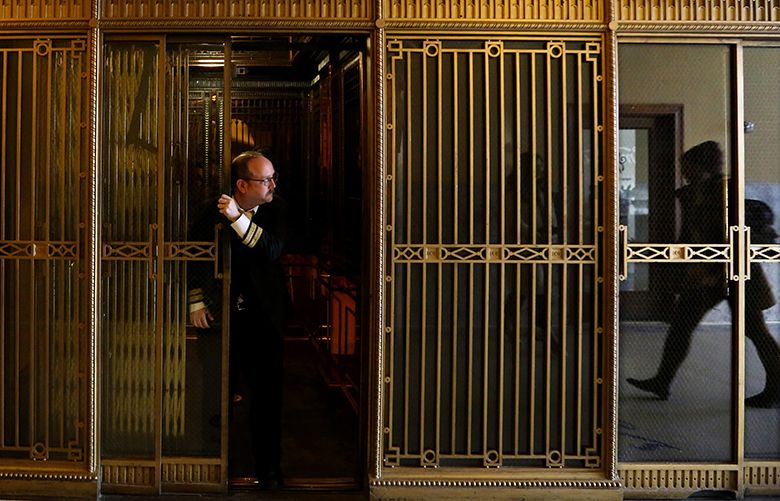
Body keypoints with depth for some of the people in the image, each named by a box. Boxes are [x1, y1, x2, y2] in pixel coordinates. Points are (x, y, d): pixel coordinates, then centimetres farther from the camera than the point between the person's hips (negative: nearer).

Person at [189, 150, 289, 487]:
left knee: (266, 394, 2)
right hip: (220, 315, 0)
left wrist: (237, 218, -28)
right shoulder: (213, 210, -5)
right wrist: (196, 302, -1)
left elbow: (272, 250, -19)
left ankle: (268, 466, 14)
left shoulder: (276, 209, -2)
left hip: (263, 316, 1)